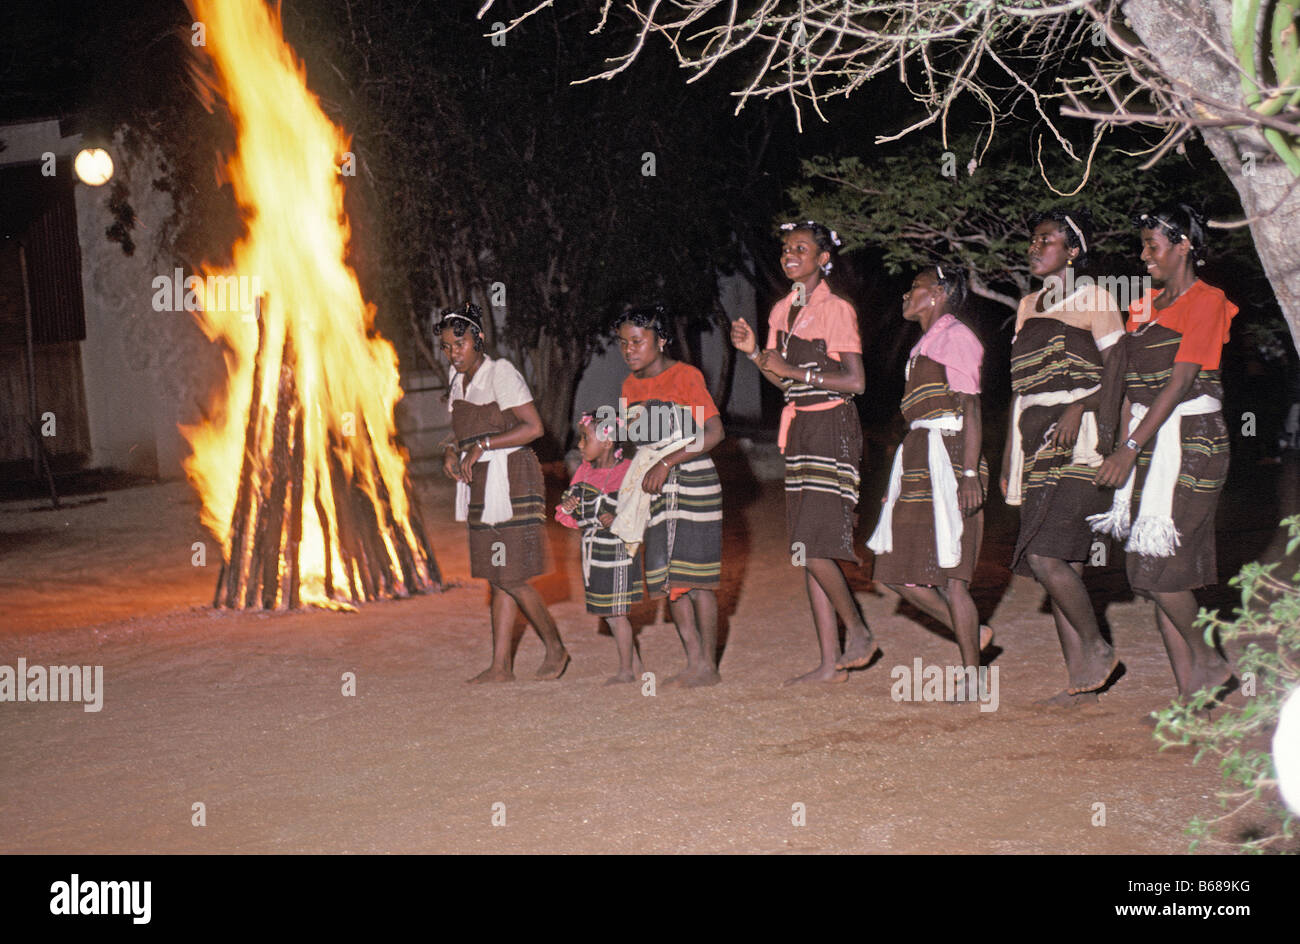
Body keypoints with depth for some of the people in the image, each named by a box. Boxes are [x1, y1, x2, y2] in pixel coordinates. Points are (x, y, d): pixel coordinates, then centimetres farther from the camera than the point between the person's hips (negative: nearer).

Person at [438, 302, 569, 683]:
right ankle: (501, 665, 10)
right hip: (481, 485, 8)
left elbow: (533, 427, -17)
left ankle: (555, 648, 8)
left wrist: (481, 445, -19)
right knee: (497, 577, 8)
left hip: (510, 480, -8)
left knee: (510, 577, -9)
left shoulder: (500, 372, -11)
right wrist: (452, 452, 3)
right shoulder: (459, 381, 13)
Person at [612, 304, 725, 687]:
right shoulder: (630, 386, 12)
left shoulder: (685, 376, -9)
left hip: (693, 481, -7)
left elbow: (714, 432, -16)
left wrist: (666, 463, -20)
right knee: (667, 578, 3)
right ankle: (694, 663, 10)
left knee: (695, 575, -7)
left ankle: (708, 666, 0)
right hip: (656, 488, 7)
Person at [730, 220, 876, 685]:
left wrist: (795, 369, -16)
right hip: (799, 429, 8)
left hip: (832, 428, -8)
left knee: (814, 546, -13)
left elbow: (855, 380, -15)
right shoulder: (783, 310, 14)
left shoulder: (836, 309, -9)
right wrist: (755, 353, 4)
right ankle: (830, 662, 10)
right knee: (807, 551, 6)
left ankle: (858, 633, 8)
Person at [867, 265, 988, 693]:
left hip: (948, 459, -9)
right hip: (919, 460, 9)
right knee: (897, 571, 6)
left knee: (949, 575, -8)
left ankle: (973, 684, -2)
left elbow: (970, 409, -13)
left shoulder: (955, 336, -6)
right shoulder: (926, 343, 21)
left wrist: (969, 473, -22)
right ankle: (970, 635, 18)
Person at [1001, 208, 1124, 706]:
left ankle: (1097, 647, 1)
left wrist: (1079, 408, -20)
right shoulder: (1028, 306, 19)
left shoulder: (1093, 299, -1)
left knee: (1046, 556, -18)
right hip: (1037, 446, 7)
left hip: (1079, 441, -7)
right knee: (1058, 565, 4)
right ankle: (1080, 679, 8)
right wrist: (1007, 459, 18)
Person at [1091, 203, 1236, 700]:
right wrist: (1122, 450, 6)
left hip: (1190, 440, -7)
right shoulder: (1144, 307, 17)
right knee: (1155, 570, 3)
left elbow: (1180, 381, -15)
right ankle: (1190, 693, 8)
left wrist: (1132, 445, -20)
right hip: (1146, 443, 8)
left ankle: (1208, 659, 9)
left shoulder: (1205, 302, -6)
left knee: (1157, 565, -13)